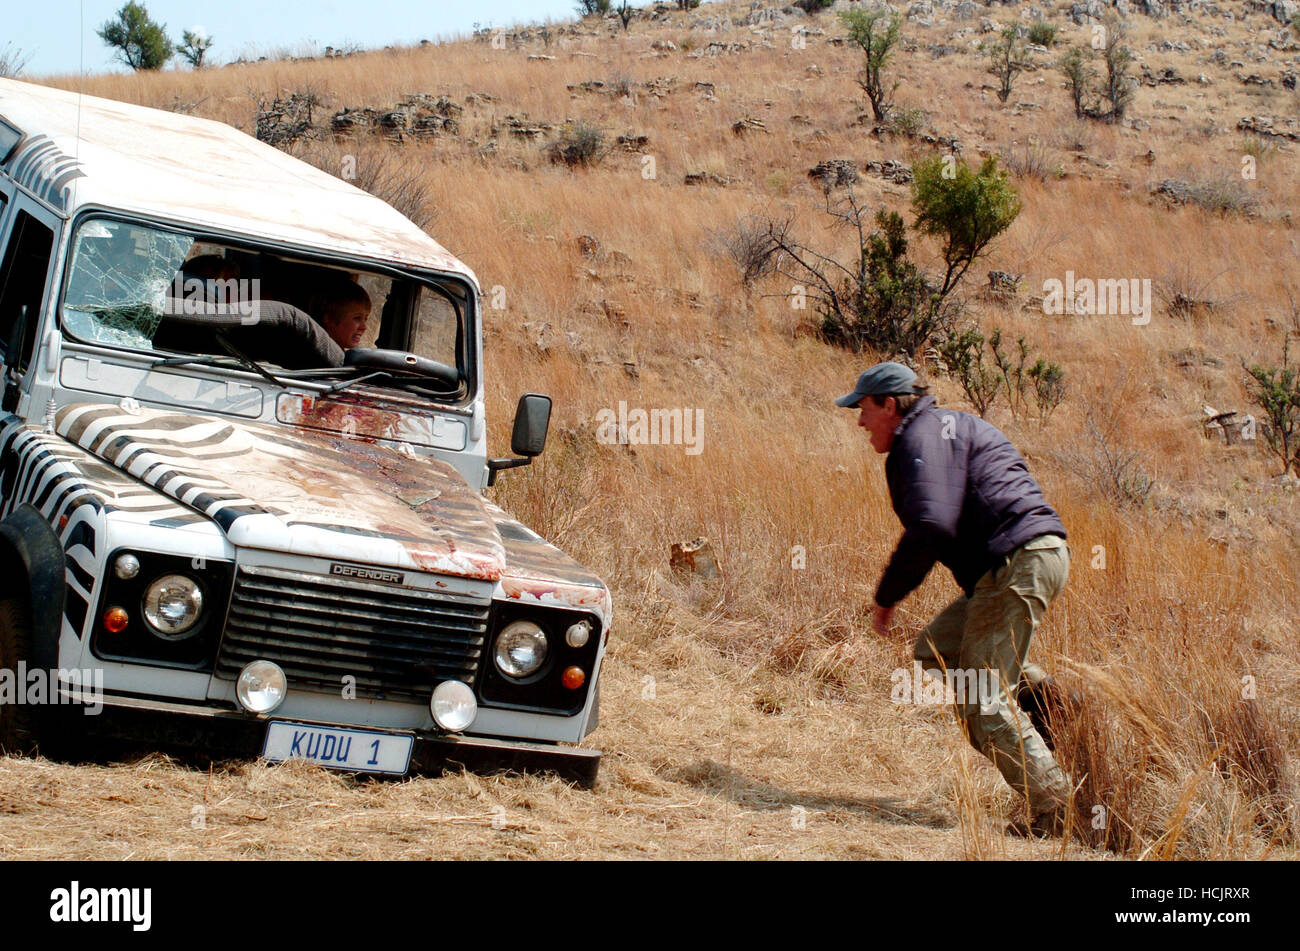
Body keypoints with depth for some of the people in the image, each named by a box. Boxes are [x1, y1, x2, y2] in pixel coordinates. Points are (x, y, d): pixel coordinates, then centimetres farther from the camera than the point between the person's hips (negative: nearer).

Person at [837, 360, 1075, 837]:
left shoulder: (924, 436, -7)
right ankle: (1038, 690, 5)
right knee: (934, 651, 17)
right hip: (1035, 557, 10)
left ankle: (1055, 809, -8)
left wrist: (886, 596, -10)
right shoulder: (946, 426, 25)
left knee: (981, 701, -7)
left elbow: (931, 527, -21)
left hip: (1017, 561, -10)